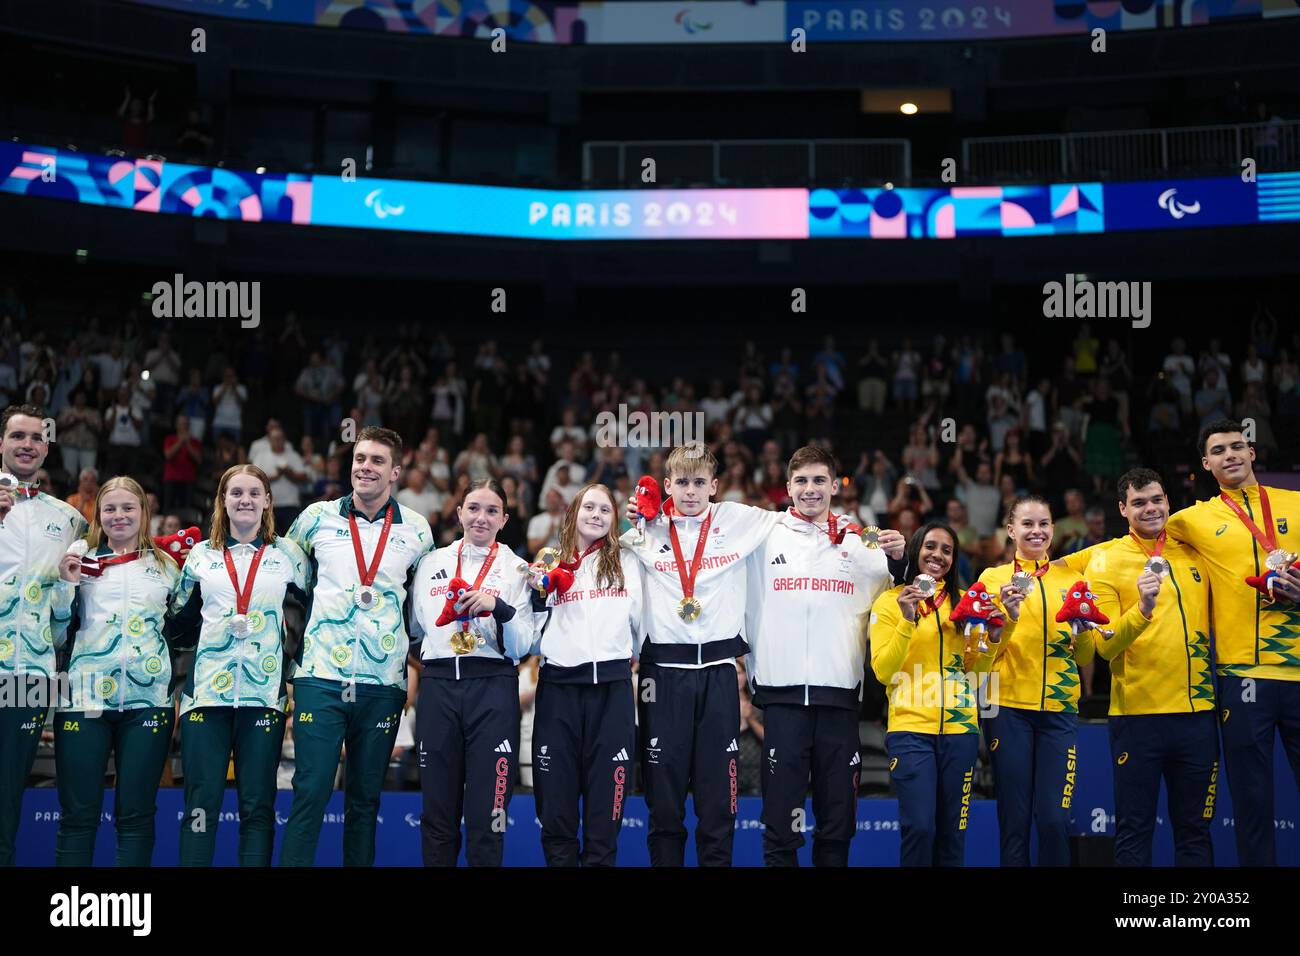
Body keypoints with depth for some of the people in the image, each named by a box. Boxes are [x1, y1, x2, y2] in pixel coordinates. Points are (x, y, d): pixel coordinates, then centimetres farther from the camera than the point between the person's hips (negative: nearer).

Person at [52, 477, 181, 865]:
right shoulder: (80, 561, 11)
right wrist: (65, 584, -5)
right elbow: (58, 635, 7)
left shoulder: (166, 564, 13)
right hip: (85, 697, 0)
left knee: (136, 813, 3)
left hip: (147, 699, 1)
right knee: (78, 815, 0)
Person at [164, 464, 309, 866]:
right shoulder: (201, 555, 12)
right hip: (206, 691, 1)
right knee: (201, 803, -2)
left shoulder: (287, 554, 8)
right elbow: (178, 623, 19)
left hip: (265, 692, -1)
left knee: (258, 805, 2)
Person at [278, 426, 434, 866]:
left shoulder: (416, 528, 6)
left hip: (384, 682, 1)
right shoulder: (317, 517, 4)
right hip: (321, 677, -1)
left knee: (366, 798, 9)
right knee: (310, 793, -7)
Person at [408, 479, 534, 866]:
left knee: (486, 812, -3)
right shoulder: (431, 562, 13)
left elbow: (521, 646, -3)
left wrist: (499, 609, -16)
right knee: (437, 808, 5)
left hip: (493, 689, -2)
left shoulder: (516, 569, 6)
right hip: (438, 686, 2)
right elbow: (415, 626, 25)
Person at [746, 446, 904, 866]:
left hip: (839, 690, 1)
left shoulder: (860, 541, 9)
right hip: (782, 691, -1)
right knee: (781, 814, 2)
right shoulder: (766, 535, 6)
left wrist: (898, 560, -4)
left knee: (838, 814, 8)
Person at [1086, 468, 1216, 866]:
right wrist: (1142, 609, -25)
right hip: (1137, 713, -3)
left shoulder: (1195, 556, 9)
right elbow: (1105, 646, -10)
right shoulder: (1105, 563, -1)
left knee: (1194, 831, 10)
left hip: (1197, 710, 4)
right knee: (1134, 832, 2)